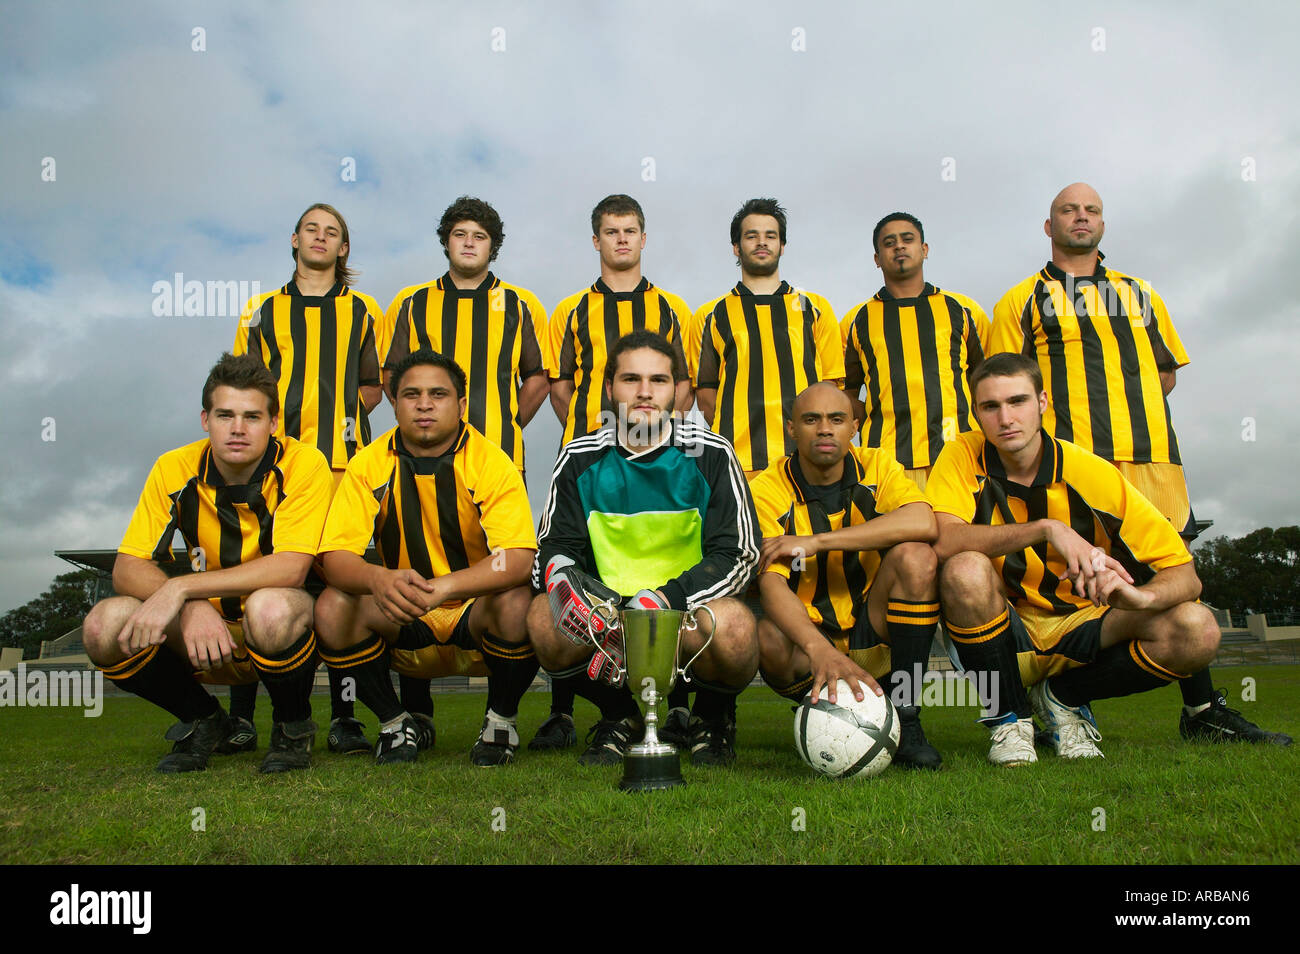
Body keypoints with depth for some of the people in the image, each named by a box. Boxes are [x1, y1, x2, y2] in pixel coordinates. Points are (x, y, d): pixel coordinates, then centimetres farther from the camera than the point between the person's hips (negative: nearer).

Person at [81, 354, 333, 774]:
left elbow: (291, 568, -28)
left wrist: (181, 588, -32)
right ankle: (202, 719, 8)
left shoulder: (304, 464, -17)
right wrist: (191, 608, -29)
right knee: (105, 625, -20)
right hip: (209, 629, 4)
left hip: (287, 629, -4)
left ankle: (293, 724, -5)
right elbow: (127, 568, -9)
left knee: (270, 607, -38)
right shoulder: (175, 470, -6)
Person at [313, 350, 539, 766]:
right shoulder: (369, 464, -5)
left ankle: (501, 720, -3)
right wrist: (379, 580, -37)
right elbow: (336, 557, -14)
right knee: (332, 607, -23)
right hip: (402, 625, 3)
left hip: (476, 612, -2)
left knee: (515, 602, -33)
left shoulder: (492, 463, -14)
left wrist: (443, 586, -42)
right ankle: (397, 723, 1)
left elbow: (517, 559, -25)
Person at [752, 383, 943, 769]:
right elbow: (771, 584, -25)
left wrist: (817, 541, -28)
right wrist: (821, 651, -44)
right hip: (807, 640, -2)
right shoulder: (766, 490, -11)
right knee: (767, 640, -35)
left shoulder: (876, 466, -3)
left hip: (874, 630, 3)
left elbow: (923, 523, -25)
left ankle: (905, 720, -14)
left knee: (916, 557, -24)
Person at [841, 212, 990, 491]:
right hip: (886, 461, 0)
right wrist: (871, 423, -1)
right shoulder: (858, 320, 15)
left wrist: (979, 432, 3)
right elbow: (845, 392, 17)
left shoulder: (962, 309, 16)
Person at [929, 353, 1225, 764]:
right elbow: (942, 540, -30)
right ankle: (1008, 717, -8)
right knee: (965, 571, -33)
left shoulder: (1093, 474, -11)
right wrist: (1046, 528, -37)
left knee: (1196, 630, -23)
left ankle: (1063, 697, 3)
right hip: (1004, 632, -1)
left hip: (1081, 629, 2)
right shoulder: (963, 457, -11)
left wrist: (1141, 595, -34)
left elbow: (1185, 574, -11)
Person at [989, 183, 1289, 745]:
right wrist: (1037, 412, -12)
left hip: (1151, 452, 4)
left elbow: (1168, 371, 27)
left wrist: (1129, 404, 9)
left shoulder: (1141, 294, 26)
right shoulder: (1021, 302, 13)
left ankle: (1201, 711, 14)